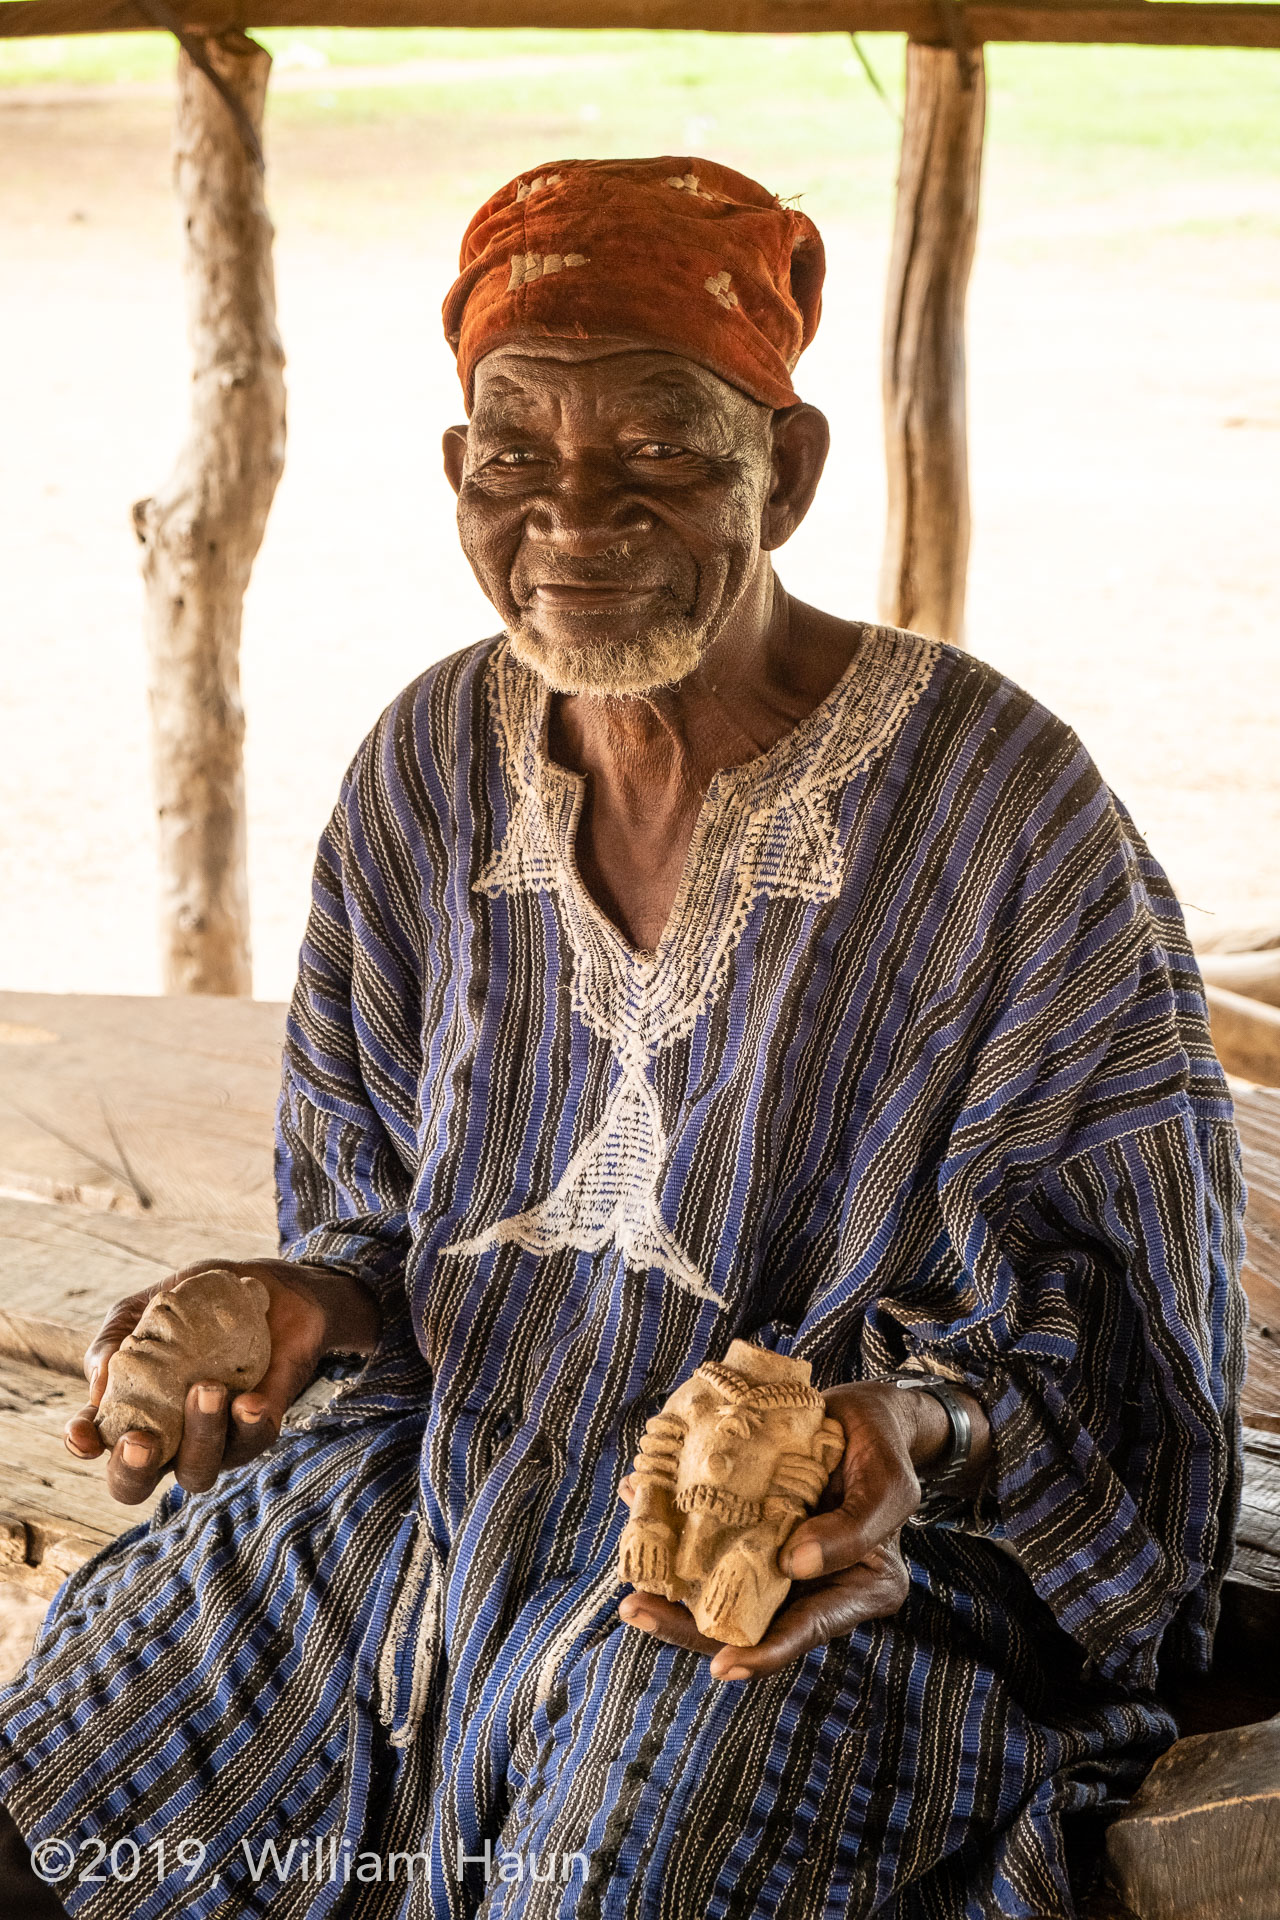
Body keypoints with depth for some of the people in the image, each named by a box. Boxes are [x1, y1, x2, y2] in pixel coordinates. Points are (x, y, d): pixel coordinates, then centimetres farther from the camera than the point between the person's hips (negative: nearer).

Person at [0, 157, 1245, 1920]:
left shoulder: (1006, 805, -15)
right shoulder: (429, 766, 0)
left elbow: (1087, 1320, -12)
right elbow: (382, 1210, 10)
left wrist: (914, 1426, -33)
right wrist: (300, 1306, -13)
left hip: (843, 1561, -5)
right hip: (450, 1482, 5)